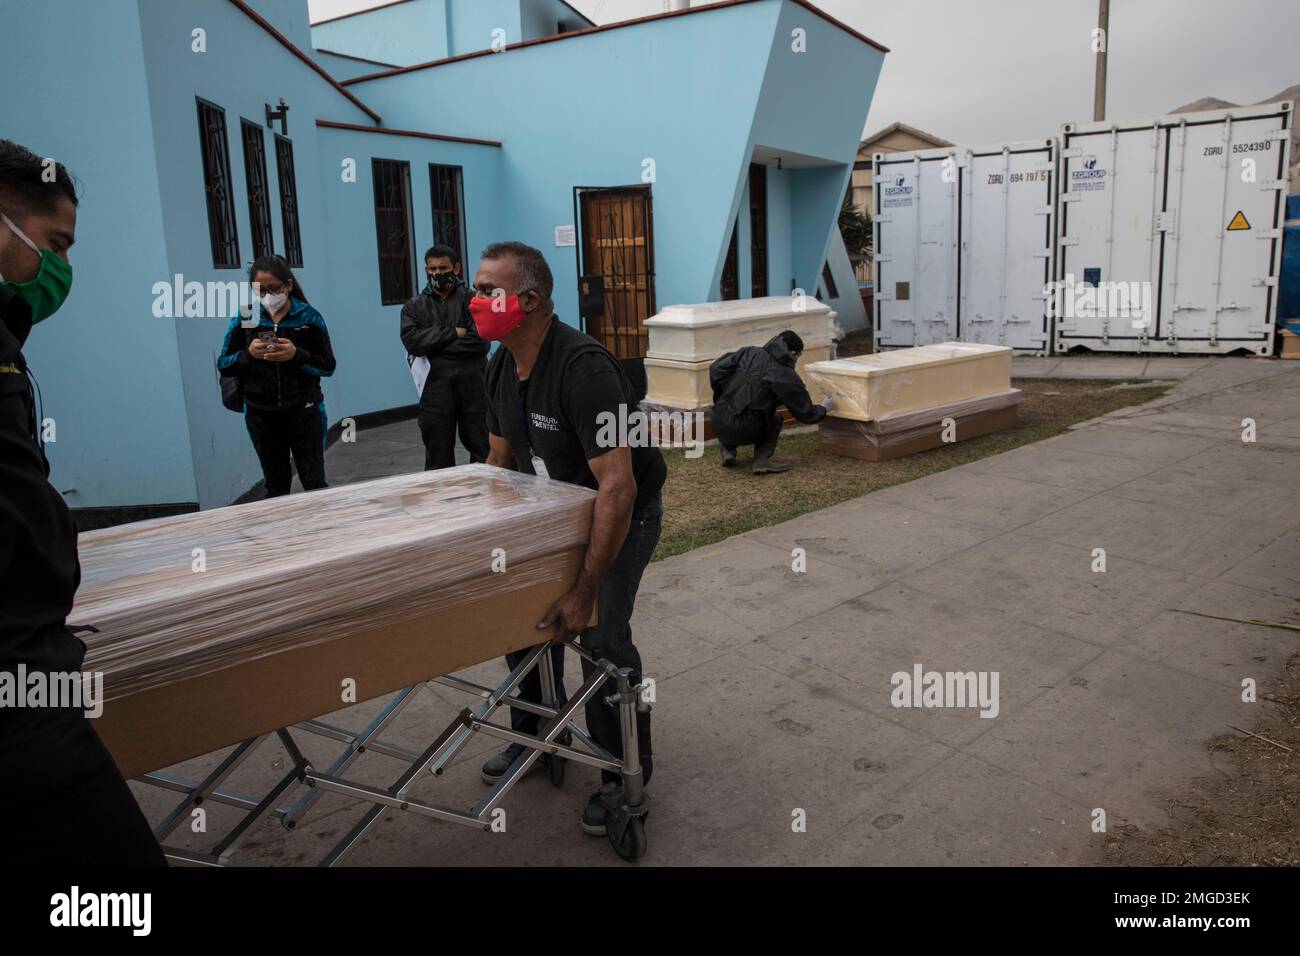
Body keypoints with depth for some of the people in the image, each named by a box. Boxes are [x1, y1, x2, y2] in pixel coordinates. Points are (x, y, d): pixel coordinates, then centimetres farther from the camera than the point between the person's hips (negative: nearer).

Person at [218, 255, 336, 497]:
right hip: (261, 414, 3)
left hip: (304, 411, -2)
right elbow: (223, 365, 5)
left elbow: (328, 366, -2)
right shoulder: (244, 318, 2)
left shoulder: (308, 316, -4)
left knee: (314, 481, -1)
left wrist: (297, 355, -19)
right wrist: (248, 354, -14)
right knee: (276, 483, 13)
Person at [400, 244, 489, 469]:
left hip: (473, 388, -1)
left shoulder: (472, 301, 3)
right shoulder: (414, 307, 11)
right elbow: (413, 343, -6)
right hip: (435, 390, 2)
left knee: (484, 451, 6)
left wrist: (433, 347, -8)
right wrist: (453, 333, -10)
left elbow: (479, 341, -11)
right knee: (438, 458, 9)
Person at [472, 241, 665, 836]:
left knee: (600, 634, -14)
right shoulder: (503, 366, -6)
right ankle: (537, 734, 34)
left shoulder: (583, 368, -34)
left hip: (622, 512, -8)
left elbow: (618, 487, -38)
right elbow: (500, 461, 8)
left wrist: (585, 590, -38)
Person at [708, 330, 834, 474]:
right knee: (775, 418, 27)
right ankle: (762, 459, 5)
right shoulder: (788, 377, 0)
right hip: (745, 432, -4)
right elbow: (806, 413, 8)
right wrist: (824, 408, 30)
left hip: (718, 425, 4)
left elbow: (716, 369, 5)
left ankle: (727, 450, 15)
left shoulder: (749, 353, 8)